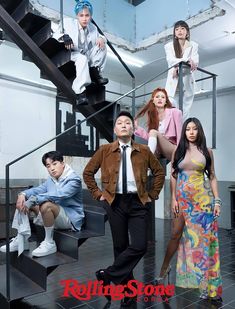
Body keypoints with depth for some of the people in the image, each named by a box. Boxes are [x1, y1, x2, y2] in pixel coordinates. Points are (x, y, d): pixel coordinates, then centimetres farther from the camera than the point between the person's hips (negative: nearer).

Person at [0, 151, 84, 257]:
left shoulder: (73, 180, -17)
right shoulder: (51, 179, 10)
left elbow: (59, 195, -32)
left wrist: (33, 199, -36)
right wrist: (23, 194, -16)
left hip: (71, 219, -8)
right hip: (55, 217, 8)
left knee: (46, 205, -35)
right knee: (24, 201, 2)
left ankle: (49, 243, -17)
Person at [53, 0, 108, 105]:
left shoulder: (93, 28, 9)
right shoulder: (69, 23, -3)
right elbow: (55, 34, -10)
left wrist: (101, 39, -12)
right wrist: (64, 37, -34)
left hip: (88, 55, 5)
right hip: (71, 55, -5)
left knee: (102, 46, -9)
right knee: (82, 59, -39)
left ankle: (95, 72, -7)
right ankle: (80, 92, -44)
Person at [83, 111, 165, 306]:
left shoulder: (144, 151, 4)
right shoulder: (105, 150, 2)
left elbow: (159, 172, 12)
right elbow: (88, 172, 9)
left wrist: (152, 195, 5)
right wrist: (98, 194, 2)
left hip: (138, 202, 1)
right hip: (115, 203, 0)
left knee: (140, 246, -9)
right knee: (120, 246, 9)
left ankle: (108, 275, 12)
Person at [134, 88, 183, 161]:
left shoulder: (174, 112, -2)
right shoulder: (152, 115, 11)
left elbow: (180, 134, -6)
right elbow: (150, 137, 4)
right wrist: (137, 127, -1)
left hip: (173, 149, -4)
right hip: (159, 150, 4)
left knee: (153, 132, -27)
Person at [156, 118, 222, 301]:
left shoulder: (207, 151, 4)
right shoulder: (178, 151, 5)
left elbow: (212, 177, 4)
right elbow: (173, 176, 4)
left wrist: (217, 200, -3)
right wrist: (173, 198, -3)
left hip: (202, 197, 0)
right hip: (182, 197, 1)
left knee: (203, 236, 3)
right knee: (176, 234, 7)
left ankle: (208, 284, 16)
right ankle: (165, 267, 28)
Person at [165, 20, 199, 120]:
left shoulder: (193, 45, 9)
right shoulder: (169, 46, 7)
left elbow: (195, 63, -4)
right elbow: (171, 60, -12)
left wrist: (179, 69, -19)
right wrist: (187, 60, -27)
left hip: (188, 83, 1)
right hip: (173, 83, -1)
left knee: (185, 112, -1)